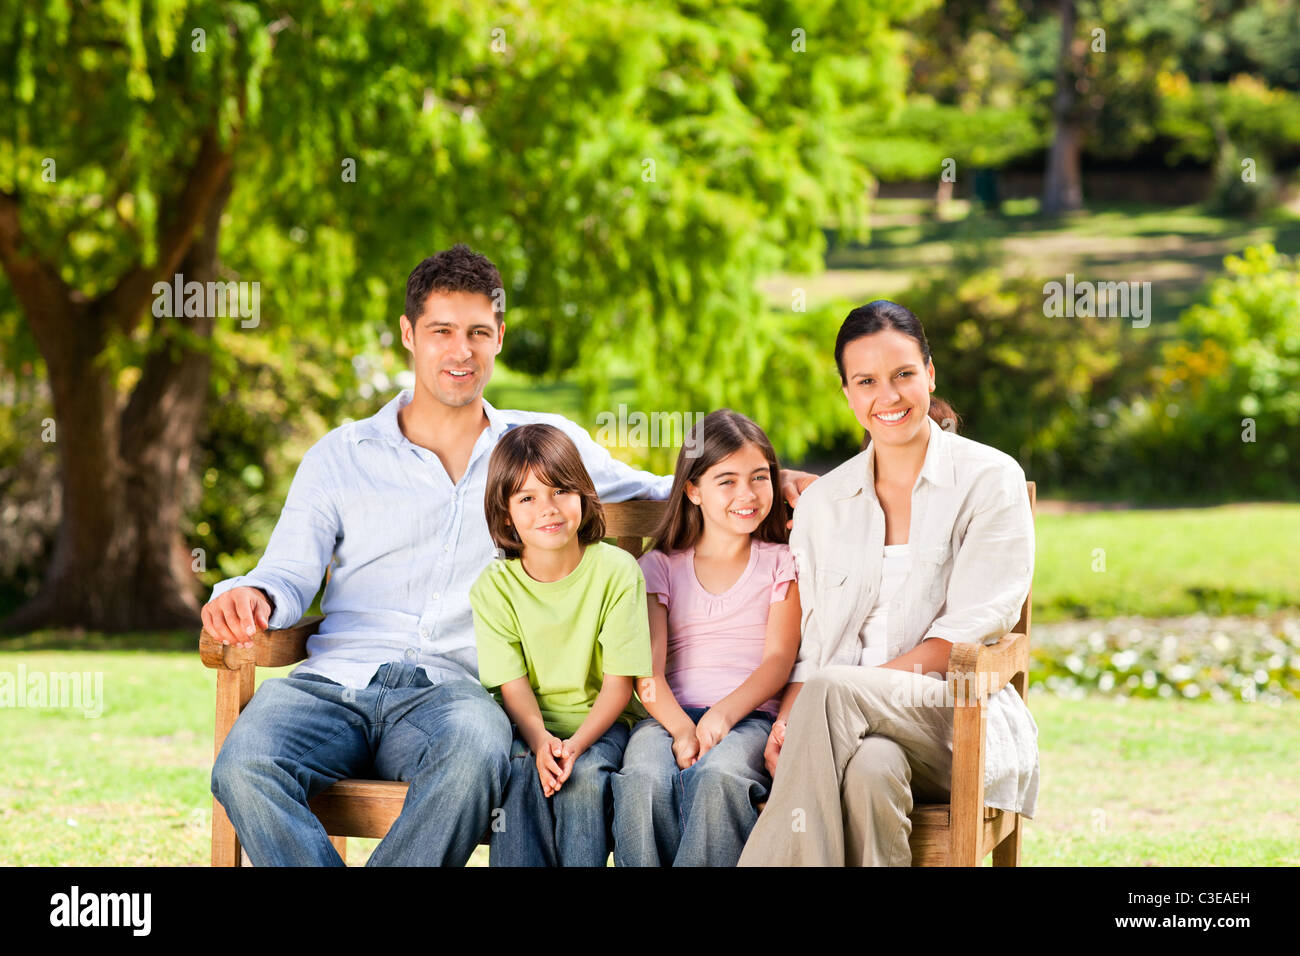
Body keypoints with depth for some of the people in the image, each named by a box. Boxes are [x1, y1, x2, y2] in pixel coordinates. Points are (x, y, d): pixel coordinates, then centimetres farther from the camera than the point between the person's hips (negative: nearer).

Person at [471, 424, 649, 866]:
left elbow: (619, 682, -9)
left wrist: (576, 744, -25)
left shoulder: (616, 570, -7)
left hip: (600, 720, -1)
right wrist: (540, 739, -30)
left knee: (584, 773, -31)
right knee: (522, 772, -30)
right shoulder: (493, 587, -3)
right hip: (528, 726, 1)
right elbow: (513, 684, -8)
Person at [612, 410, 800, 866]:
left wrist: (724, 713, -16)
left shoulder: (781, 563, 17)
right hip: (671, 715, 1)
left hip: (749, 715, -1)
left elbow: (778, 659, 3)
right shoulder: (660, 566, 17)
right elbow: (648, 668, 3)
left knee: (719, 776, -37)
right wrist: (681, 729, -17)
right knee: (643, 779, -34)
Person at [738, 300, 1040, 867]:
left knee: (830, 690, -34)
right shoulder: (822, 503, 17)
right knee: (869, 768, -37)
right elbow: (807, 644, 15)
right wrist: (787, 718, -8)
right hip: (848, 722, 2)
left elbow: (967, 633, -5)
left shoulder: (991, 480, 3)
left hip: (958, 719, -2)